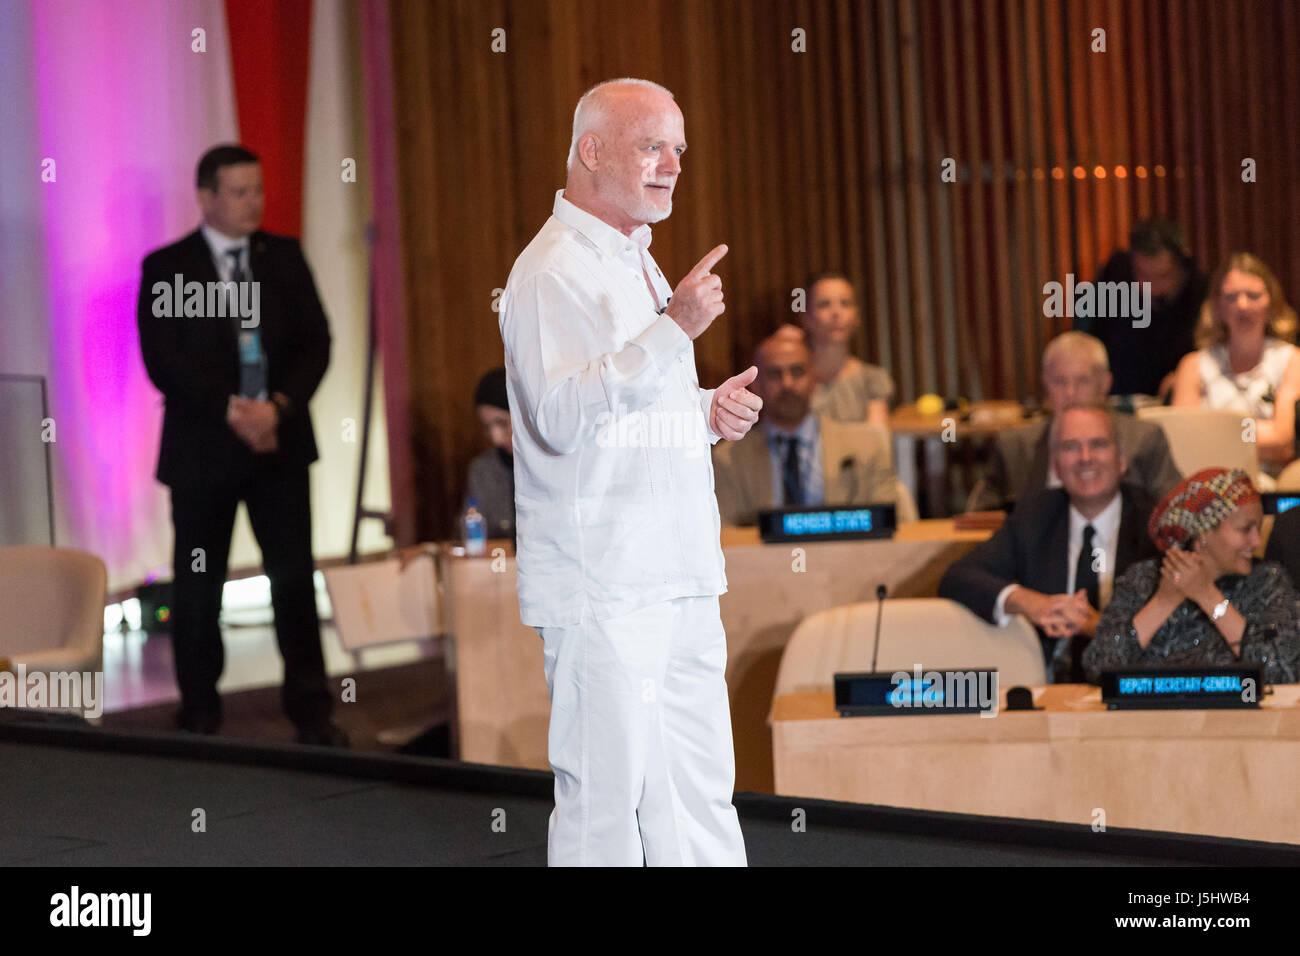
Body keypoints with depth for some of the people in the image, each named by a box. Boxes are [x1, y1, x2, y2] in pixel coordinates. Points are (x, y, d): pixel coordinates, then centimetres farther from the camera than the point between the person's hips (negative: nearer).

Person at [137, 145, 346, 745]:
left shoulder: (284, 257, 8)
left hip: (280, 439, 2)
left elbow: (315, 340, 2)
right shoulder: (166, 268, -2)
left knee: (295, 577, -1)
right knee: (198, 586, 5)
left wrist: (279, 406, -13)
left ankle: (311, 711, 6)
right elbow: (163, 360, -11)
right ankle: (199, 716, 16)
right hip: (203, 446, -2)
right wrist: (230, 411, -19)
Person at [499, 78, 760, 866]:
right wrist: (674, 329, -28)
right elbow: (561, 416, -24)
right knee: (604, 799, -5)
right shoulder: (553, 270, -11)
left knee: (701, 796, 12)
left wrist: (707, 410, 10)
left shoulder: (637, 262, 20)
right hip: (600, 587, -9)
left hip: (680, 582, 9)